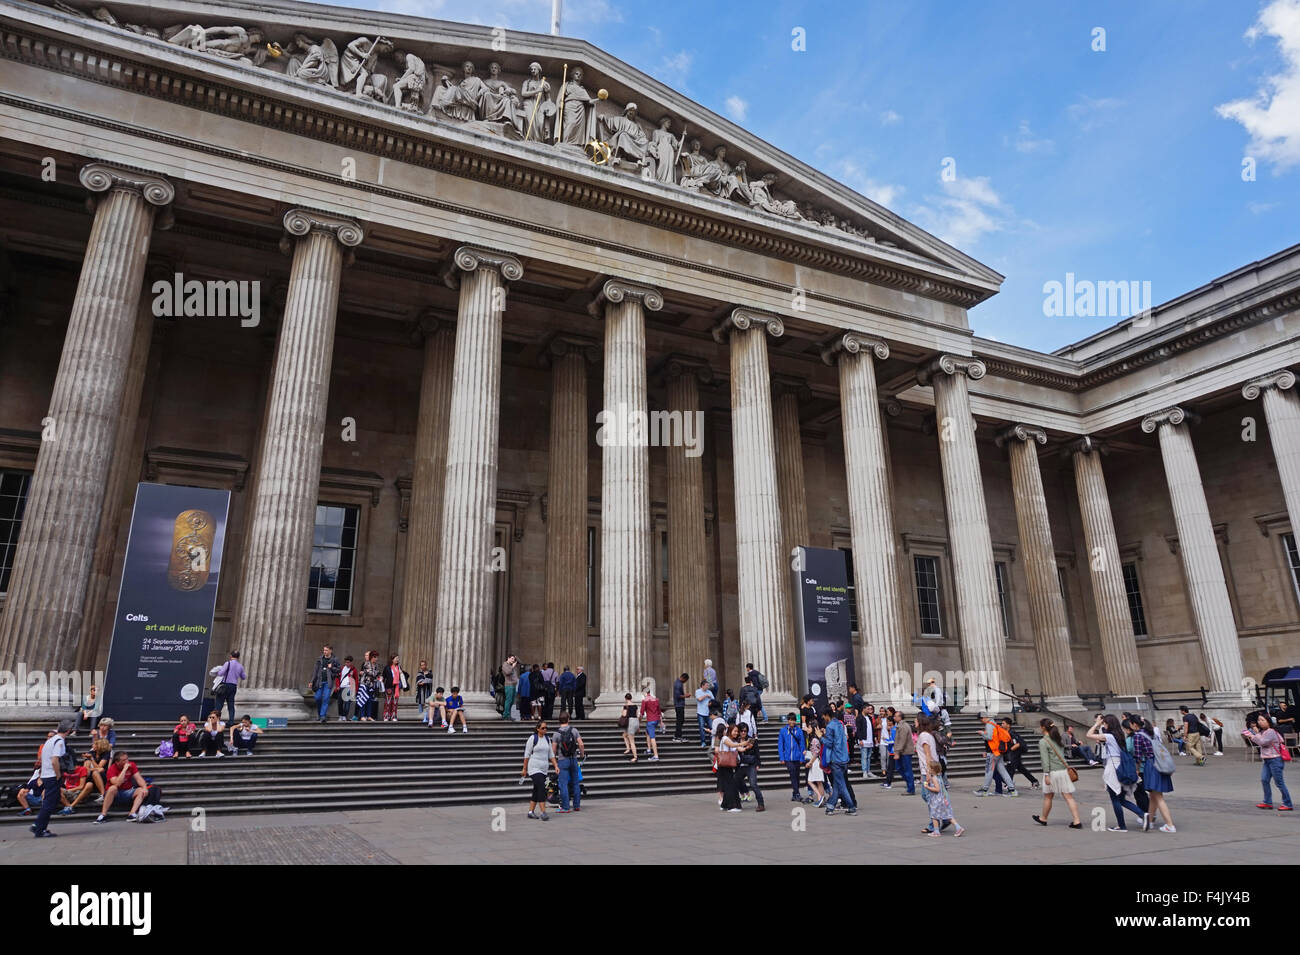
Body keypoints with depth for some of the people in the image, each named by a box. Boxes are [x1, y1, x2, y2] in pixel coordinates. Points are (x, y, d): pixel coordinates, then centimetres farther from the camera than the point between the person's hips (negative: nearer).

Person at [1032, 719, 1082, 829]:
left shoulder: (1043, 742, -10)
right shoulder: (1058, 738, 11)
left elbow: (1045, 760, -15)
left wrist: (1046, 774, -15)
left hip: (1053, 772, -5)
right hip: (1064, 770, 6)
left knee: (1048, 797, 10)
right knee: (1069, 796, 3)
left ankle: (1043, 819, 25)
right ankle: (1077, 821, -4)